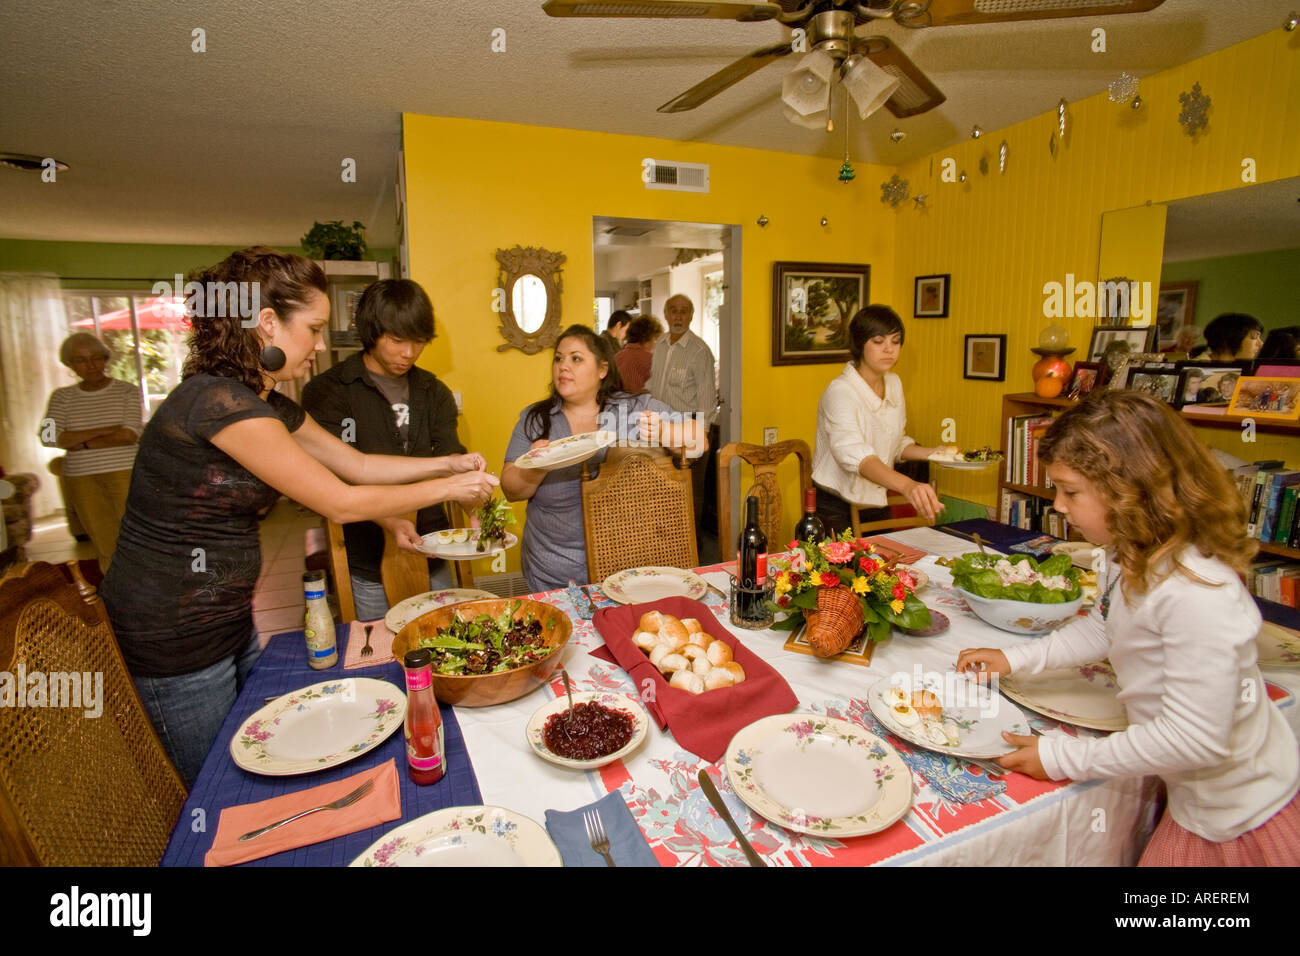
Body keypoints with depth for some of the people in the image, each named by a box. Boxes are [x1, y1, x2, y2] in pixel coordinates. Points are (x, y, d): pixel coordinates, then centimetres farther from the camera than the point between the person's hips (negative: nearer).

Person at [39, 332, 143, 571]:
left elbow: (130, 435, -10)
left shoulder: (126, 391, 3)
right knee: (104, 545, 5)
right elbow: (49, 437, -4)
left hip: (125, 473, -3)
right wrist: (106, 430, -11)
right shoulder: (62, 397, 11)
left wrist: (82, 443, -7)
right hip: (82, 479, 3)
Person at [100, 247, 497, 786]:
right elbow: (340, 503, -23)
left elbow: (359, 465, 12)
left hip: (228, 619, 9)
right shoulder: (219, 401, -25)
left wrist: (449, 463, 5)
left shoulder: (269, 407, 5)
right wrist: (446, 489, -14)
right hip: (173, 640, -9)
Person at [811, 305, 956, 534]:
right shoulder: (839, 392, -21)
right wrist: (907, 485, -52)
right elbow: (854, 453, -38)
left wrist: (932, 452, -1)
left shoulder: (894, 384, 5)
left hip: (877, 505, 7)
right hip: (835, 509, -7)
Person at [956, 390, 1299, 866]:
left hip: (1246, 818, -7)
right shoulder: (1132, 558, -7)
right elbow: (1103, 628, 11)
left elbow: (1194, 739, -31)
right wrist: (1015, 659, 2)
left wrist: (1064, 758, -23)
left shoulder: (1197, 594, -35)